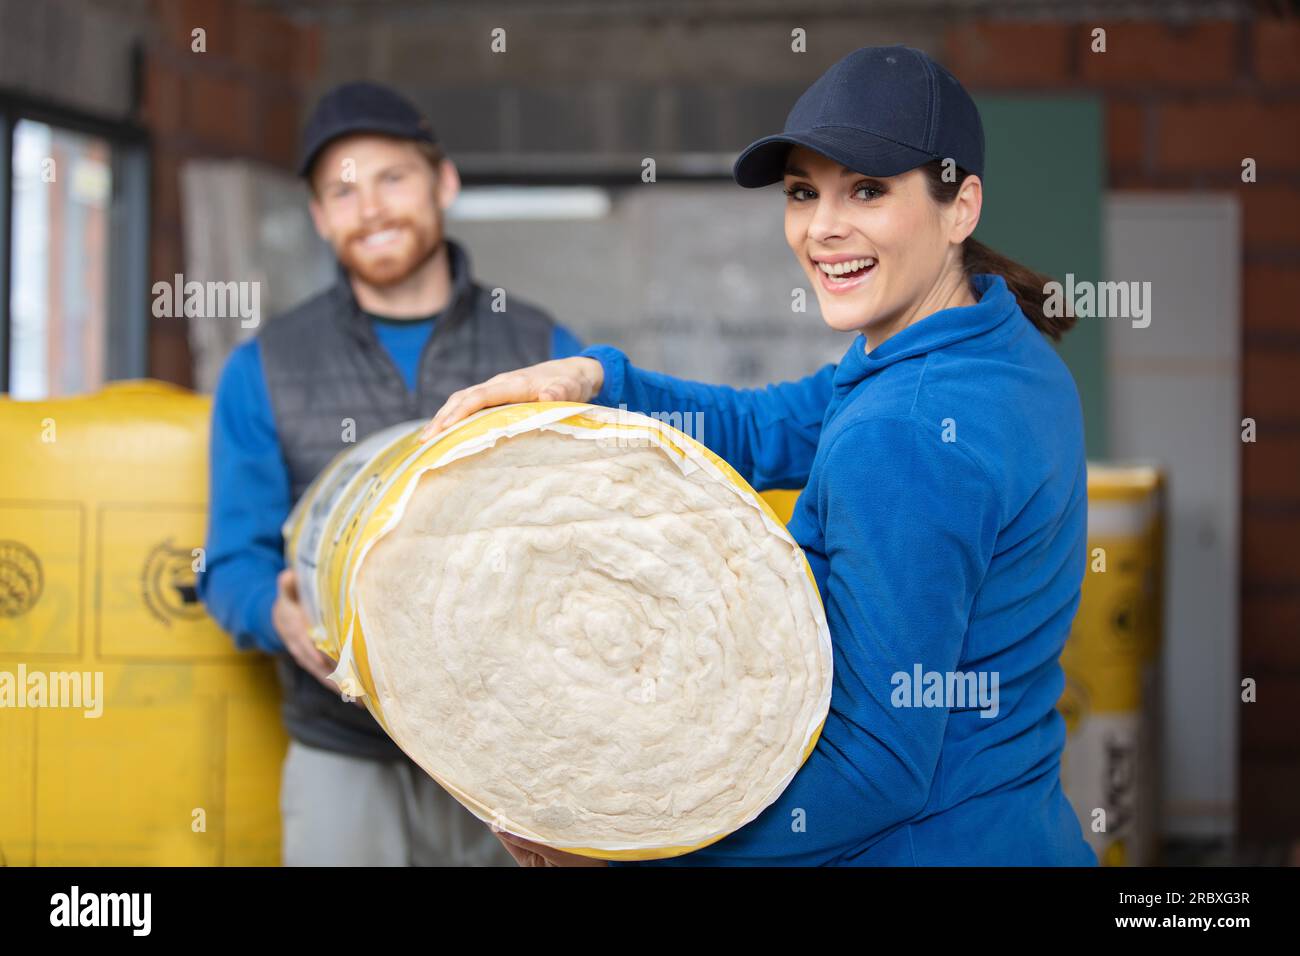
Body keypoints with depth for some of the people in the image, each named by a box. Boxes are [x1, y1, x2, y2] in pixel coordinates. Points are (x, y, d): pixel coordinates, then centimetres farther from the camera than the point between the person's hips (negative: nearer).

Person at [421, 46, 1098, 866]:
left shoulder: (908, 440, -26)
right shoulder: (1002, 345, 3)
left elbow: (878, 766, -25)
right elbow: (762, 431, 11)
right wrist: (593, 377, -6)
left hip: (932, 845, -9)